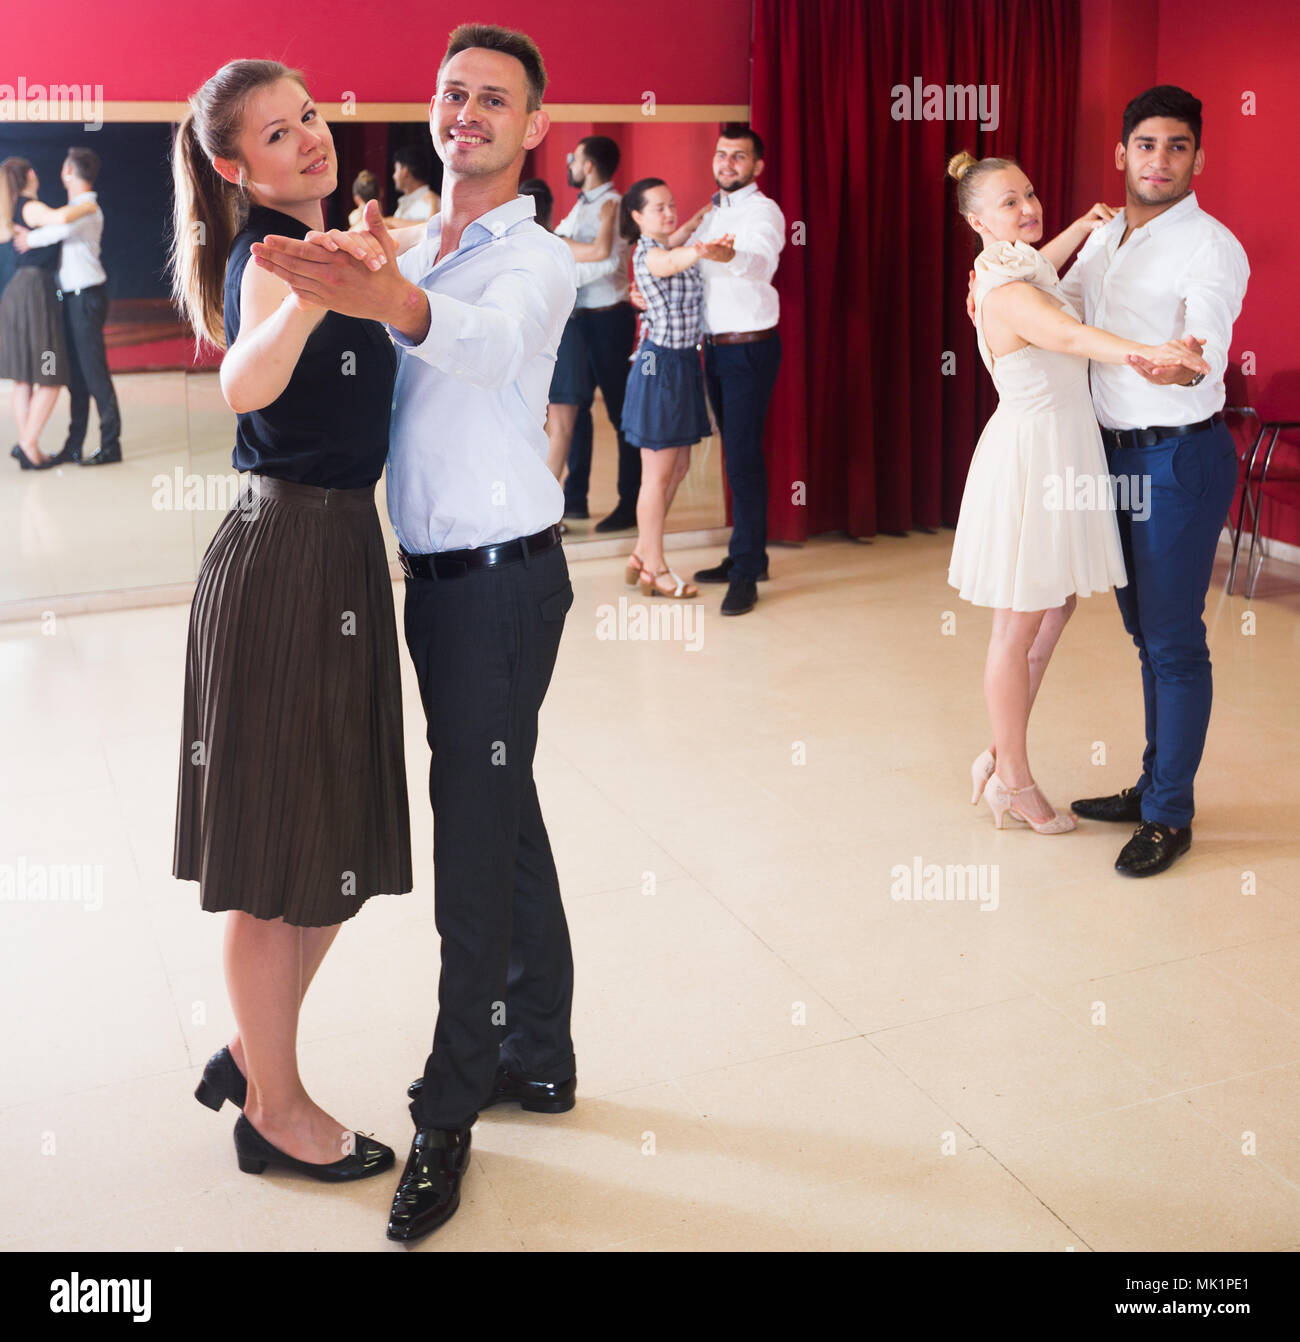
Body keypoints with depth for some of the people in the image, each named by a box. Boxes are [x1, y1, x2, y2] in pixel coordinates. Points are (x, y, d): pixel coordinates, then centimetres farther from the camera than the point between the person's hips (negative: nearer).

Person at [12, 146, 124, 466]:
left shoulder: (87, 208, -13)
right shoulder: (75, 208, 17)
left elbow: (62, 229, -32)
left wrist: (30, 239, -18)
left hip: (86, 298, -9)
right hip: (73, 296, 9)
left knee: (94, 370, -9)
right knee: (75, 373, 10)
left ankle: (111, 445, -5)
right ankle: (73, 446, 14)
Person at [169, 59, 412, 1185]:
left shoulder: (313, 244, 16)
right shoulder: (271, 249, -12)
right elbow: (246, 385, -35)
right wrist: (313, 287, -47)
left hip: (339, 548, 10)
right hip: (286, 553, -10)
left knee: (339, 843, 17)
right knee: (284, 856, 2)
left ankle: (253, 1054, 35)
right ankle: (275, 1110, 19)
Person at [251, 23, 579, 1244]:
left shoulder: (537, 259, -9)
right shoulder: (407, 250, 15)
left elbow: (485, 341, -33)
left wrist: (397, 303, -52)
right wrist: (359, 276, -8)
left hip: (501, 576, -7)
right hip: (437, 575, 7)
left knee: (474, 835, -4)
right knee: (505, 814, 15)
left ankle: (450, 1110, 10)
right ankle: (539, 1058, 29)